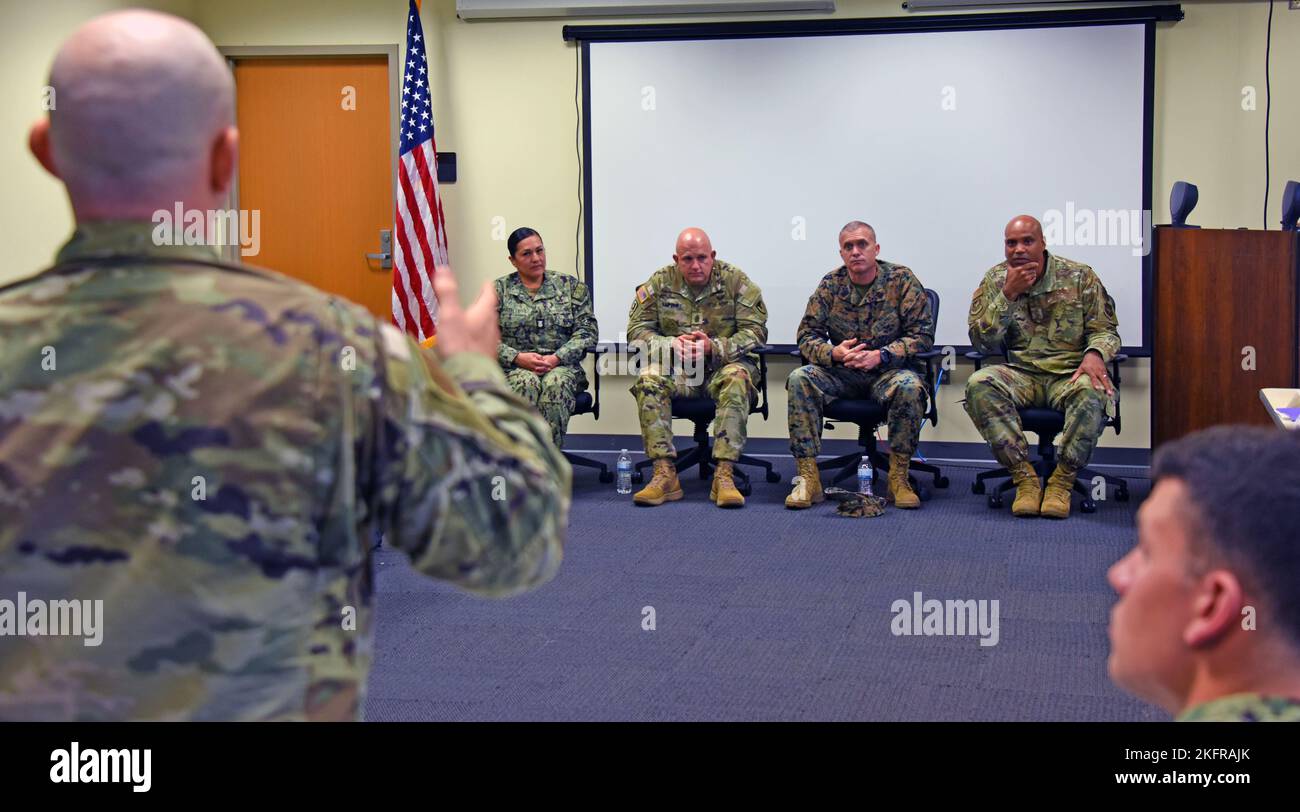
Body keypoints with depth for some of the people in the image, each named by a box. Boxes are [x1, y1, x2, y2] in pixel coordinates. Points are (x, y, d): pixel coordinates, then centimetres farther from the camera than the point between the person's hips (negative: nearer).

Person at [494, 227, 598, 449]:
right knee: (526, 384, -36)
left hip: (561, 365, 1)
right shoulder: (499, 290, 10)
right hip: (514, 368, 0)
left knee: (556, 385, -35)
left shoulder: (571, 286, 12)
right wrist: (518, 358, -13)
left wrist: (556, 358, -12)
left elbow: (587, 331, 4)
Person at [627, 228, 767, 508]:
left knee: (737, 380, -36)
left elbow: (755, 331, -6)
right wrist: (671, 345, -17)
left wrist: (714, 347, -21)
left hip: (723, 365, -1)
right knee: (648, 380, -30)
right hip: (675, 367, 1)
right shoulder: (660, 283, 5)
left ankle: (724, 475, -40)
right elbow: (636, 330, 3)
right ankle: (664, 475, -33)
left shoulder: (736, 281, 0)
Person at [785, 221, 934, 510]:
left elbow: (923, 335, -9)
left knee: (909, 386, -36)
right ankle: (808, 478, -25)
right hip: (842, 372, 3)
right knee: (800, 379, -25)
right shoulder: (831, 284, 4)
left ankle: (898, 478, -23)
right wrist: (834, 353, -22)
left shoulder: (902, 279, -4)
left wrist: (881, 356, -24)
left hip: (888, 370, -2)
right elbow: (807, 335, 1)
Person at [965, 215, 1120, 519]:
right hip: (1020, 375, 1)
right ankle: (1025, 477, -24)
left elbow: (1105, 330, 5)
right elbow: (982, 342, -1)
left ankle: (1063, 480, -19)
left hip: (1069, 373, -1)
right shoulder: (995, 280, 7)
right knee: (978, 385, -31)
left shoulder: (1079, 277, 4)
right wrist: (1008, 295, -12)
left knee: (1094, 392, -37)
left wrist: (1095, 354, -19)